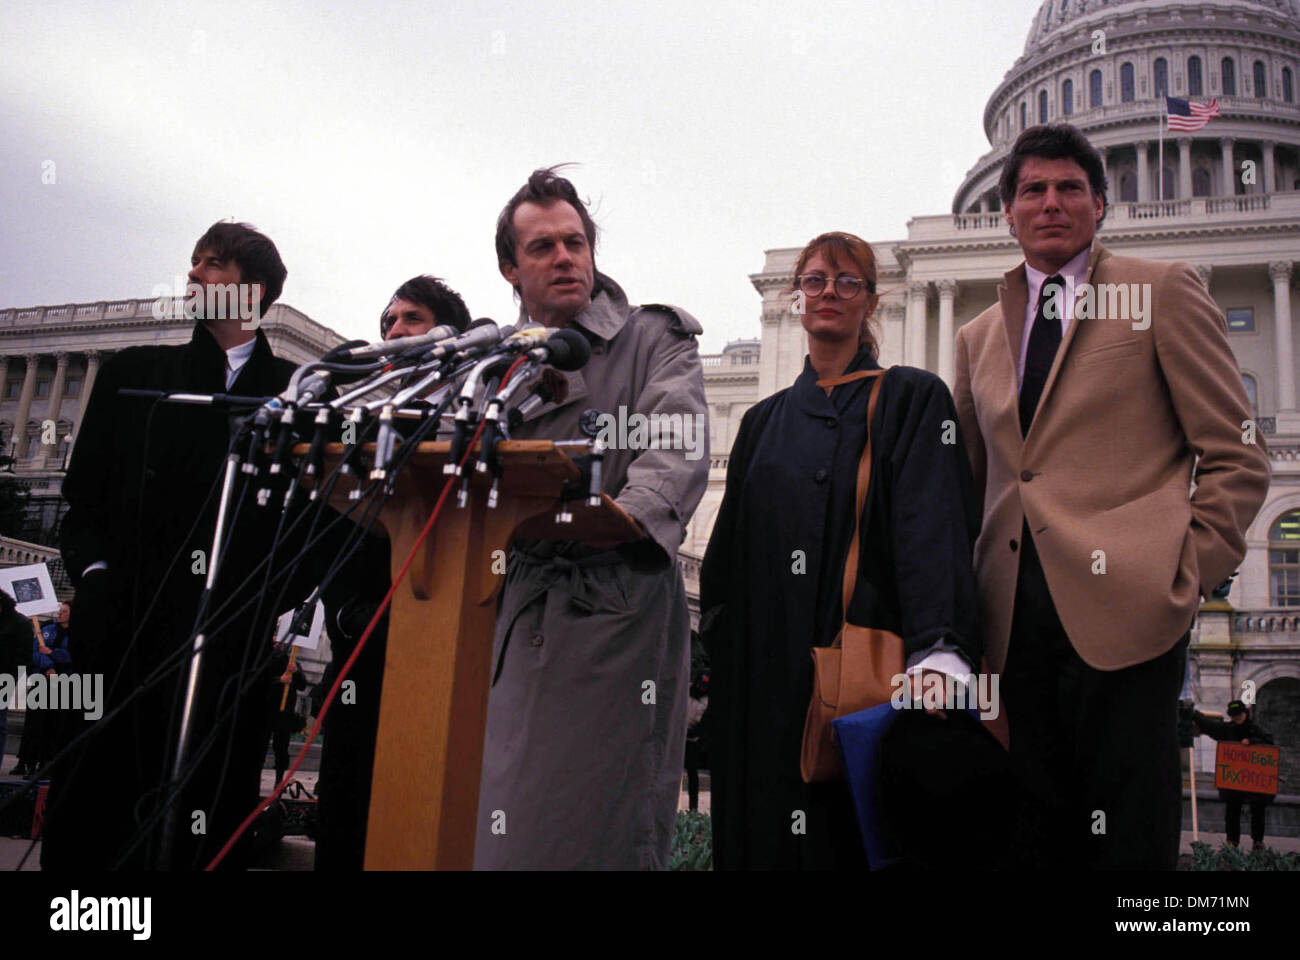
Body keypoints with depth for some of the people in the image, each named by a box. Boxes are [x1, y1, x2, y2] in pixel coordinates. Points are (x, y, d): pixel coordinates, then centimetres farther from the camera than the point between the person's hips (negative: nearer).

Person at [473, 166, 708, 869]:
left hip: (620, 607, -4)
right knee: (502, 823, 4)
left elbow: (678, 449, -10)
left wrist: (628, 511, -30)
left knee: (606, 824, -6)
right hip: (522, 616, 4)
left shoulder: (654, 339, 8)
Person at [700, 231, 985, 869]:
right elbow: (728, 553, 16)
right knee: (767, 833, 6)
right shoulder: (764, 421, 16)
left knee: (863, 838, -1)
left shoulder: (912, 400, 3)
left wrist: (939, 654, -26)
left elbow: (935, 526, -12)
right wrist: (716, 655, 7)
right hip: (767, 679, 4)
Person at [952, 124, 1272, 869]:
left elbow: (1237, 457, 2)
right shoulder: (979, 337, 19)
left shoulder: (1162, 292, 6)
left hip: (1122, 608, -4)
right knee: (1039, 833, 9)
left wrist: (1187, 579, -7)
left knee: (1129, 837, -3)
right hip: (1017, 619, 4)